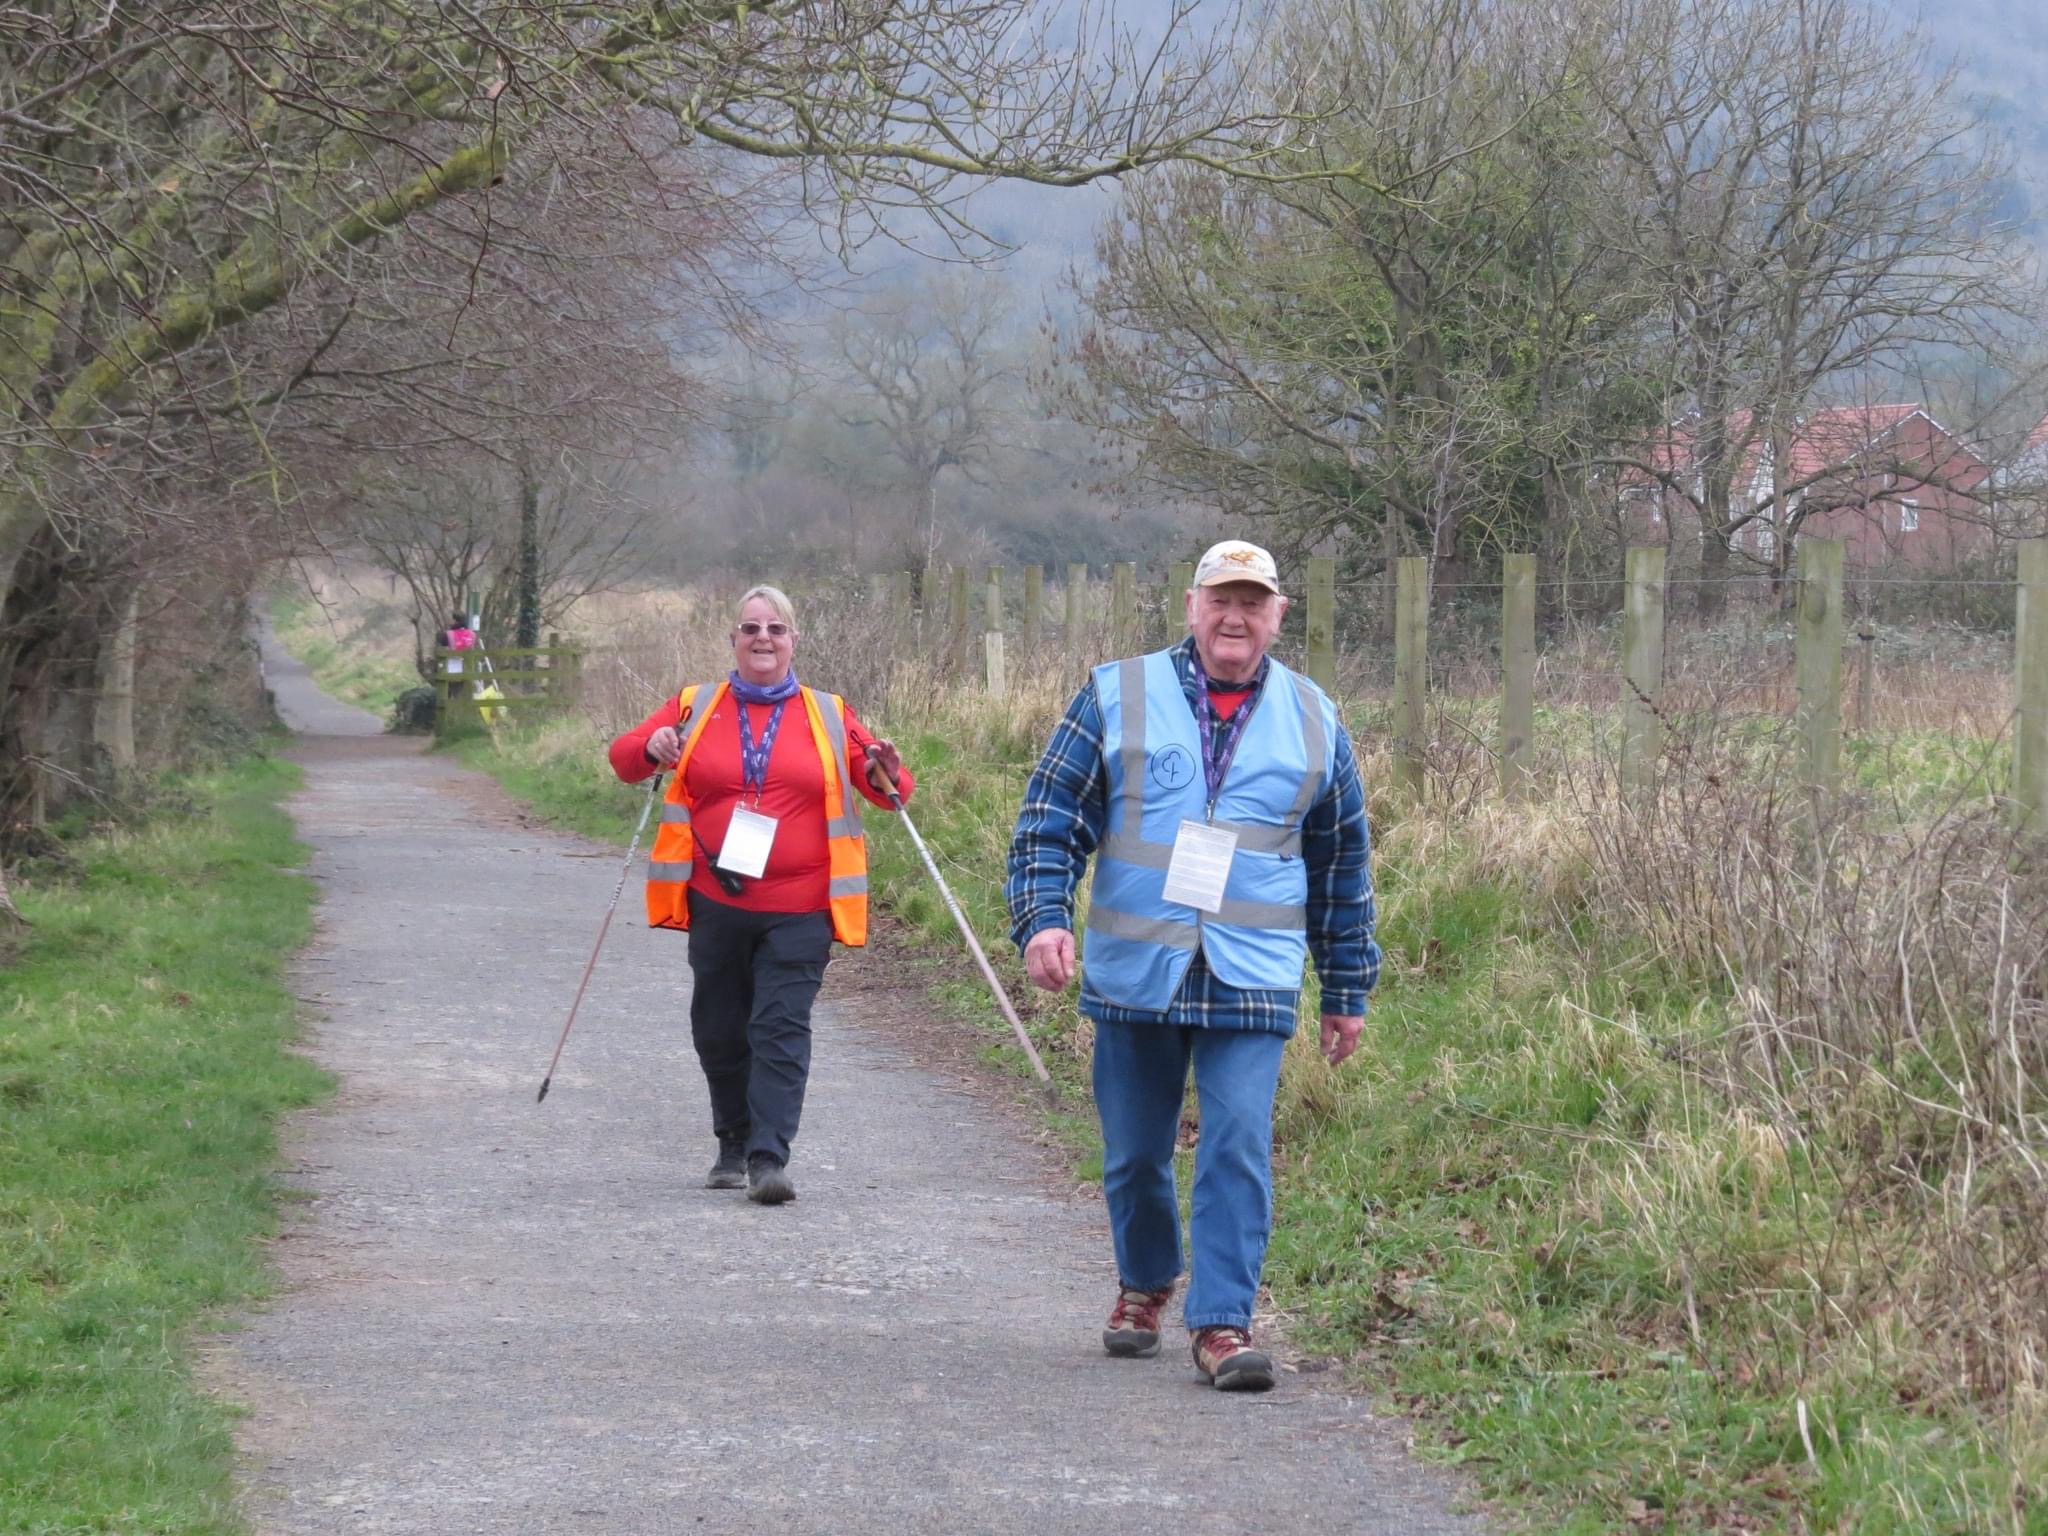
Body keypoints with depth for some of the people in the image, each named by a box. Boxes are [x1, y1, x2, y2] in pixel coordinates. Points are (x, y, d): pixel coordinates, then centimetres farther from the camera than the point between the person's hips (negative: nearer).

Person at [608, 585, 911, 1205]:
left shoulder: (830, 716, 8)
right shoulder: (696, 707, 10)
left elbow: (884, 783, 9)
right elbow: (624, 757, 7)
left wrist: (887, 778, -15)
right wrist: (650, 748, -17)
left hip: (799, 910, -2)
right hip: (716, 904, 2)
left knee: (781, 1029, -11)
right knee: (719, 1031, 9)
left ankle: (769, 1155, -14)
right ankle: (733, 1145, 25)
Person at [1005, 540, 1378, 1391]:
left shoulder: (1313, 722, 8)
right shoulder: (1117, 697, 3)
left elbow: (1344, 865, 16)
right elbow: (1049, 818, 3)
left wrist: (1347, 987, 16)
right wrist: (1043, 917, -12)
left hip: (1252, 983, 0)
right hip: (1133, 975, 0)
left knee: (1238, 1148, -12)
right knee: (1134, 1152, 10)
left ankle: (1221, 1322, -8)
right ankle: (1145, 1281, 35)